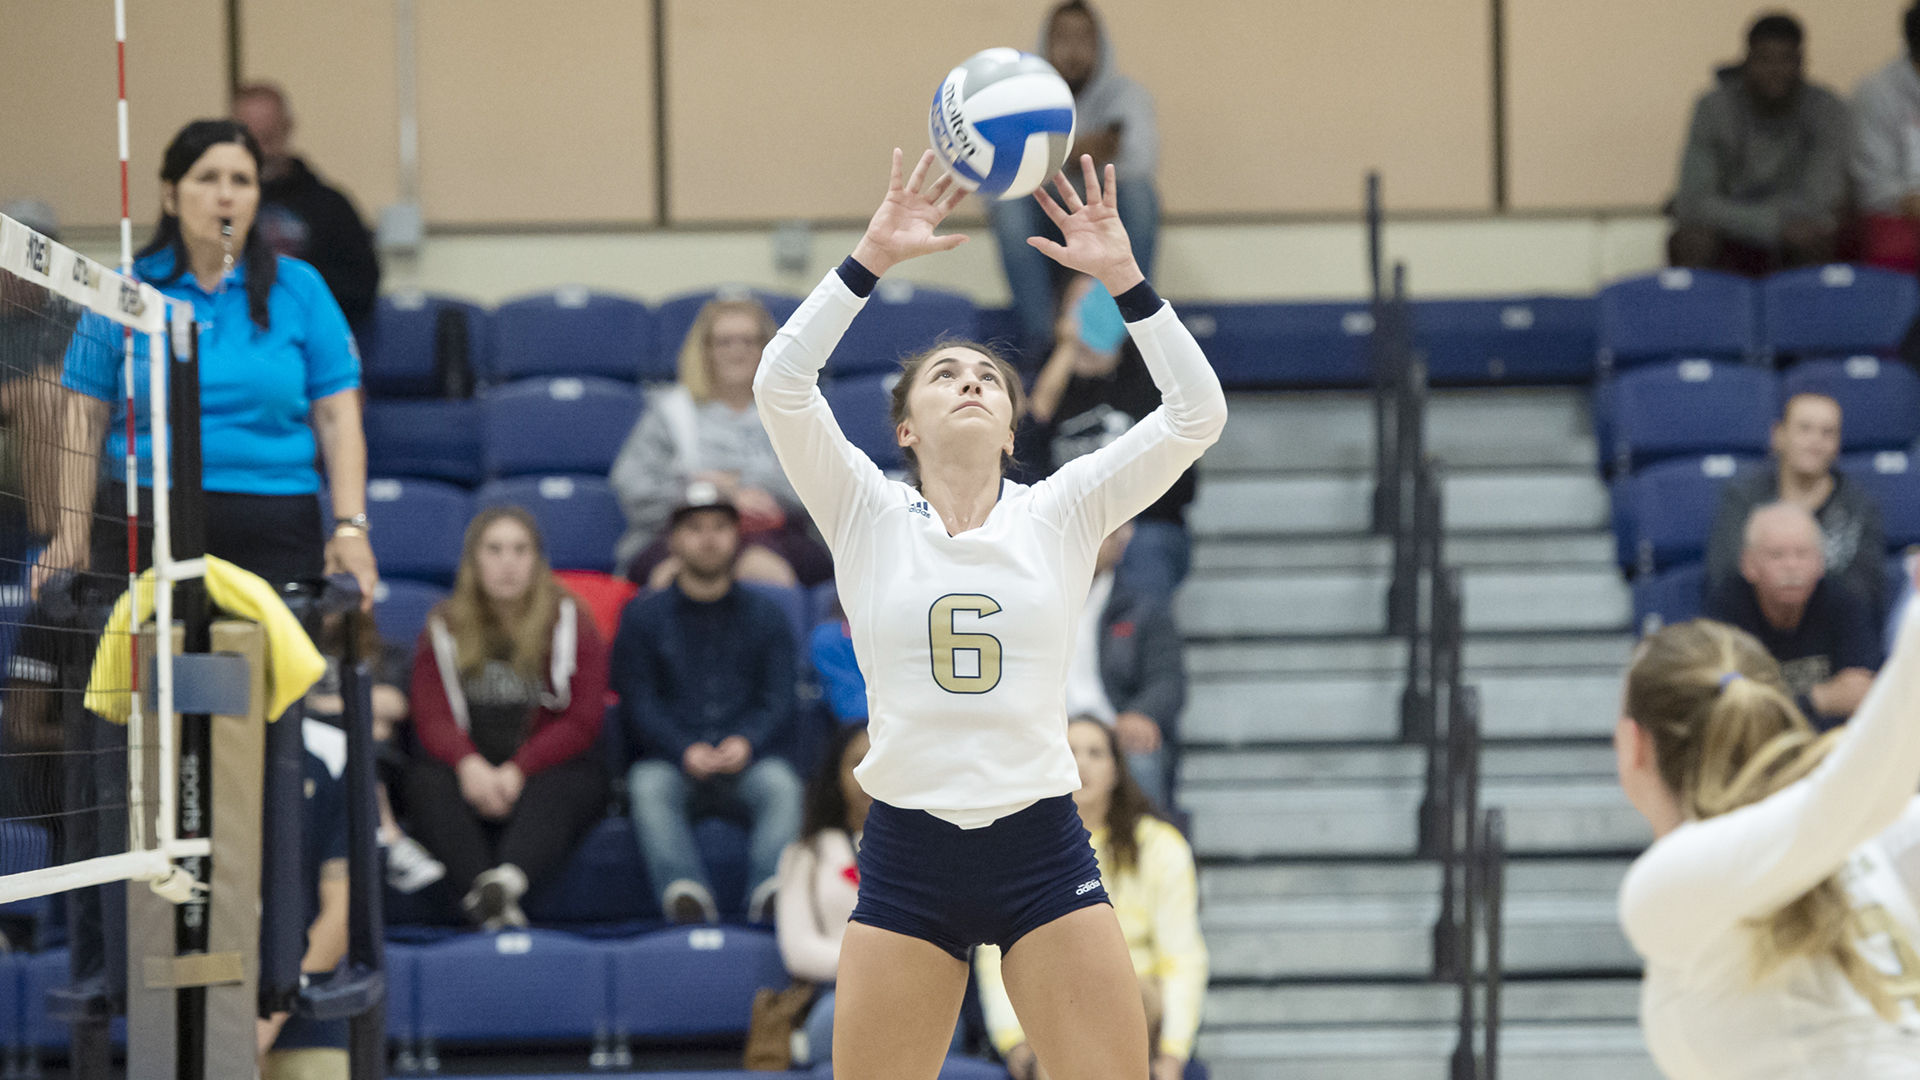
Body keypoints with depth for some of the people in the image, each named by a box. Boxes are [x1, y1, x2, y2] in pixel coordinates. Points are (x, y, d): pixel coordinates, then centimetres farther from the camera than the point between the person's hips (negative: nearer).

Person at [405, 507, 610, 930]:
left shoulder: (569, 624, 6)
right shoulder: (444, 629, 11)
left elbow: (582, 723, -3)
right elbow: (433, 719, 1)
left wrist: (517, 771, -18)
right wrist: (470, 765, -22)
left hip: (552, 767, -1)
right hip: (472, 768, 2)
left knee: (549, 794, -36)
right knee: (427, 782, -31)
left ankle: (507, 879, -66)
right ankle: (488, 906, -52)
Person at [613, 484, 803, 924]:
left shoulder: (765, 616, 17)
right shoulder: (643, 616, 14)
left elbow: (778, 705, 7)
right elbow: (639, 706, 4)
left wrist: (746, 744, -17)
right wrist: (685, 751, -16)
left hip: (747, 763, 1)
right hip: (670, 763, -1)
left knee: (781, 784, -33)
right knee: (648, 785, -35)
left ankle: (770, 892, -53)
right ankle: (686, 893, -55)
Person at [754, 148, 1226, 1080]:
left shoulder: (1061, 513, 5)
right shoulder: (865, 515, 3)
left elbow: (1196, 414, -5)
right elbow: (779, 384, -12)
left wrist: (1122, 277, -13)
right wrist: (872, 257, -18)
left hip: (1043, 853, 0)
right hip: (906, 853, 0)